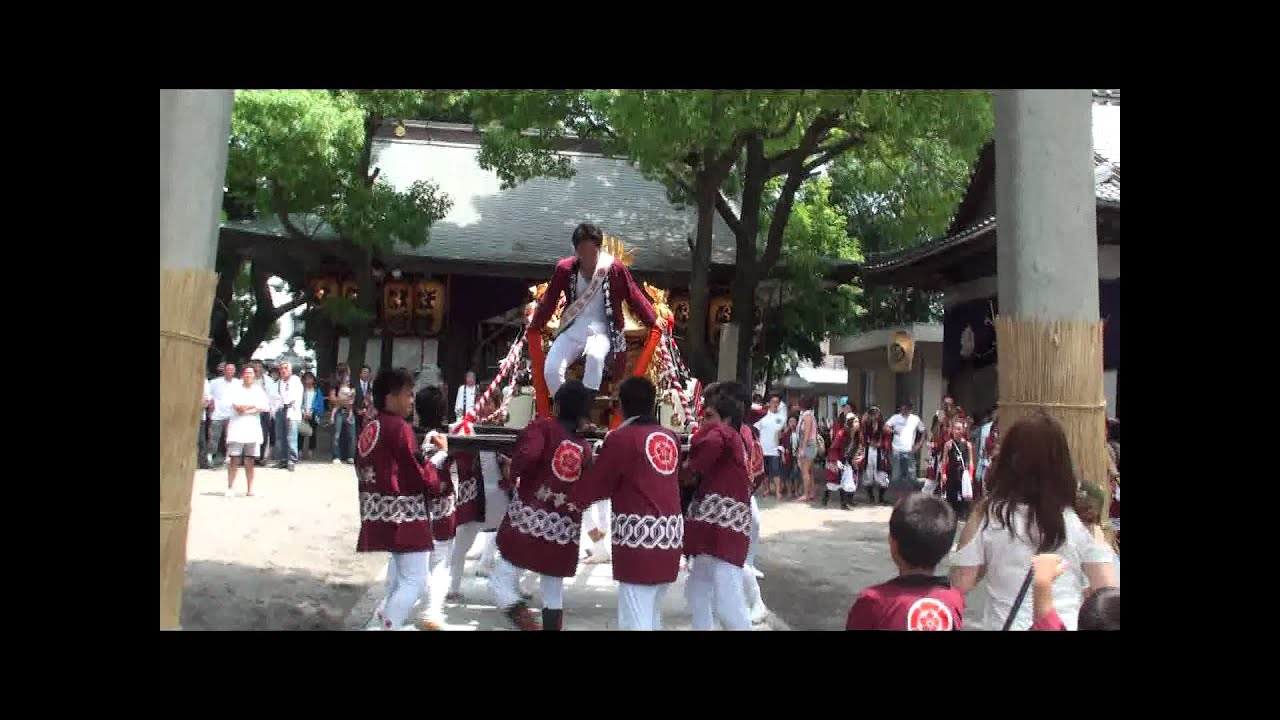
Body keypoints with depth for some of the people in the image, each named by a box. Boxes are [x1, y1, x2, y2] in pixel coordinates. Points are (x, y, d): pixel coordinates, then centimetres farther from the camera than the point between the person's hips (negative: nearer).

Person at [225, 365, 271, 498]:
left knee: (249, 461, 5)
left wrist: (246, 408, -9)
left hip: (253, 429, 2)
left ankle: (250, 489, 7)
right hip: (237, 428, -2)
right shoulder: (236, 389, 3)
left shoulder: (258, 390, 11)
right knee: (234, 460, -4)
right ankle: (230, 487, 2)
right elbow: (237, 407, -12)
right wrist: (255, 406, -4)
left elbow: (267, 407, -1)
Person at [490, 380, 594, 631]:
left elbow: (528, 454, -21)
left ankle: (516, 610, -20)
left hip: (529, 517, -4)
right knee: (554, 588, 17)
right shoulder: (586, 448, 9)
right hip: (564, 528, 4)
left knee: (502, 578, 5)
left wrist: (513, 471, -2)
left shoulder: (543, 427, -2)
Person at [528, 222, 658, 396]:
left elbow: (635, 298, 2)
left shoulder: (615, 269, -6)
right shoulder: (564, 268, -1)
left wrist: (654, 323, 1)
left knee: (595, 357, -37)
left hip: (600, 331, -2)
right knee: (551, 370, -21)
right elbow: (549, 300, 10)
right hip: (572, 331, 3)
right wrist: (534, 327, 17)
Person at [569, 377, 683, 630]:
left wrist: (569, 498, 17)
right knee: (651, 616, 20)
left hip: (640, 533, -7)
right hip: (670, 534, 7)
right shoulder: (671, 438, 8)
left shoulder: (621, 437, -9)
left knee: (636, 620, -2)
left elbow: (595, 484, -1)